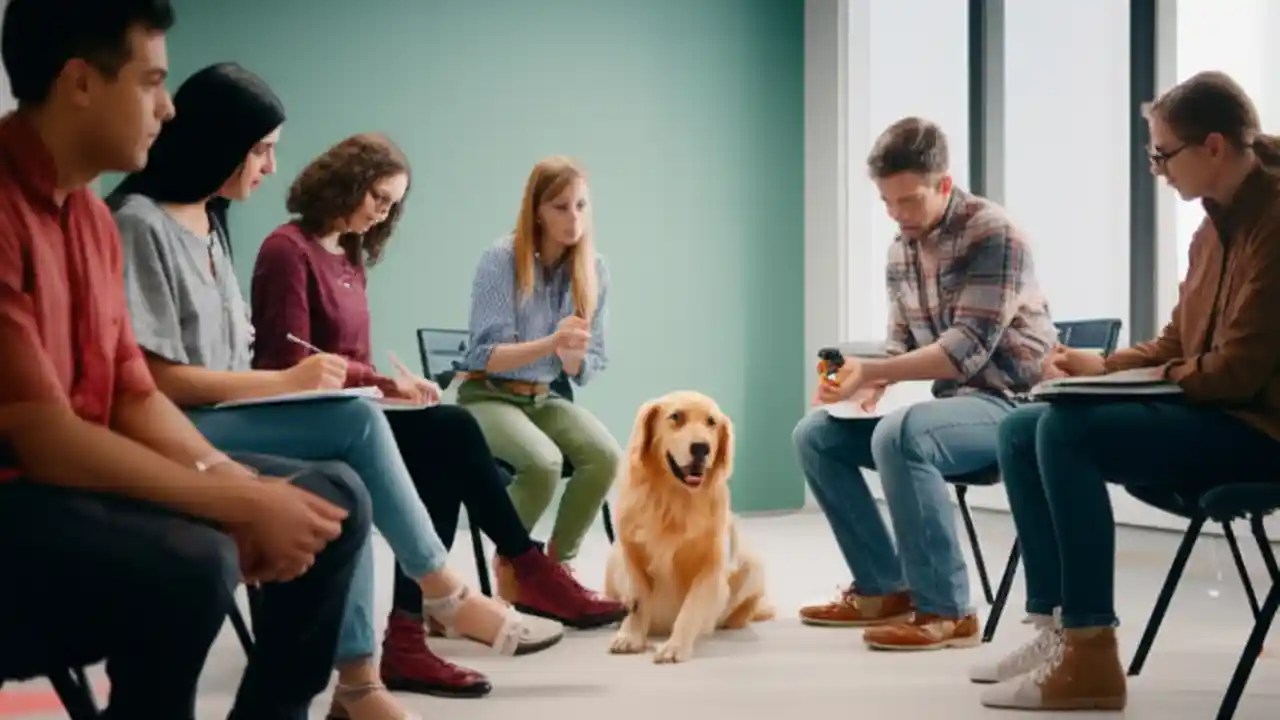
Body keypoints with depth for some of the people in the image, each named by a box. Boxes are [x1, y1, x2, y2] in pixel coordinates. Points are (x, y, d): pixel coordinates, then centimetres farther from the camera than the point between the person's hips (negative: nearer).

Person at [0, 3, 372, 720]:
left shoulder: (90, 212, 9)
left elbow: (135, 397, 9)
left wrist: (240, 484, -10)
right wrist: (243, 505, -21)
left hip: (84, 473, 10)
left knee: (334, 499, 5)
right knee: (191, 565, -35)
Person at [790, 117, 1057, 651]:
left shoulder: (992, 234, -16)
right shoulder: (901, 250, 7)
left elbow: (967, 348, -24)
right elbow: (904, 345, 14)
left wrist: (871, 370, -31)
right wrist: (867, 384, -8)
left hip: (1009, 402, -8)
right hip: (951, 401, 9)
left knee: (899, 435, -34)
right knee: (815, 435, 4)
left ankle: (945, 611, -24)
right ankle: (883, 587, 8)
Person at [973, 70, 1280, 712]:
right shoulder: (1218, 223, 11)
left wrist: (1120, 377, -11)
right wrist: (1105, 366, 1)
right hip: (1209, 411, 10)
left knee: (1067, 431, -27)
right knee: (1021, 431, 1)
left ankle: (1088, 656, -23)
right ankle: (1057, 629, -3)